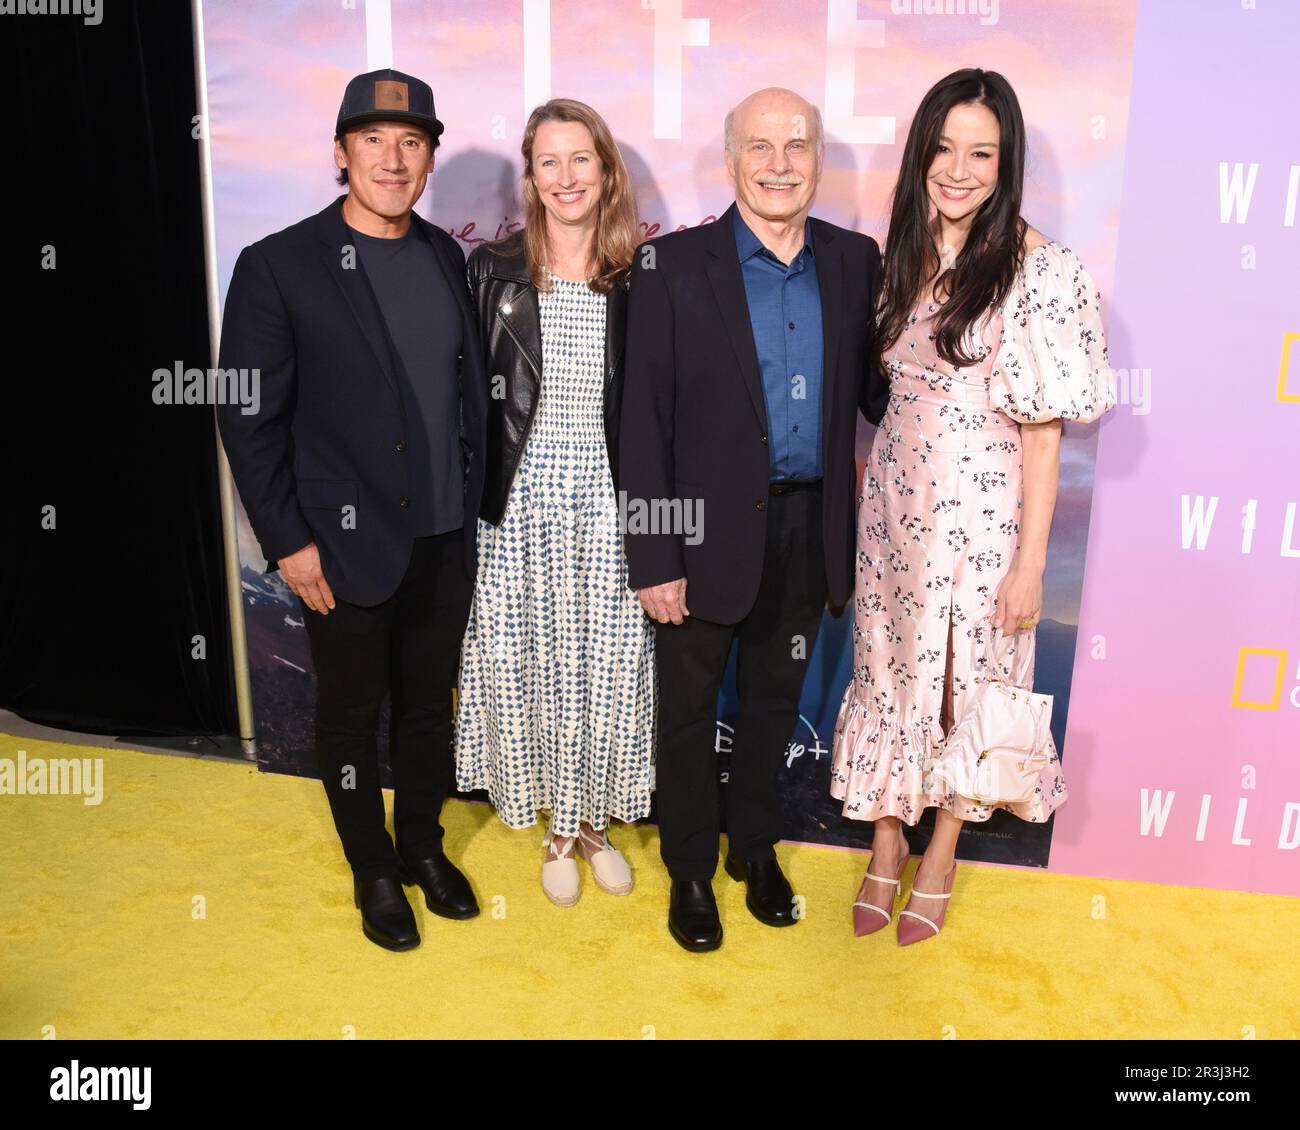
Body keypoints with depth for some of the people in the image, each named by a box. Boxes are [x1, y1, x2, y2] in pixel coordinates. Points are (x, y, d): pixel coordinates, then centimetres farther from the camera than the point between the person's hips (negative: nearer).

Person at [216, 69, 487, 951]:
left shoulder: (446, 257, 5)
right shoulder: (279, 266, -10)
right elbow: (248, 416, -9)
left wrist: (473, 498, 8)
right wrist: (288, 541, -11)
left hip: (445, 540, 4)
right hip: (346, 546, -4)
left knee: (429, 705, 17)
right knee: (352, 717, 13)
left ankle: (424, 846, 39)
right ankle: (374, 872, 34)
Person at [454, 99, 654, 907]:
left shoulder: (639, 278, 0)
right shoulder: (493, 269, 0)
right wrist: (473, 497, -3)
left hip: (608, 498, 0)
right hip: (522, 498, 0)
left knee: (610, 660, 8)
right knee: (531, 658, 9)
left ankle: (597, 820, 32)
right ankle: (557, 828, 31)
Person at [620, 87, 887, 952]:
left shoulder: (855, 262, 2)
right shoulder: (674, 266, -10)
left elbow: (876, 388, 10)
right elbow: (644, 421, -12)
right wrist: (653, 557, -14)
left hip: (808, 528, 4)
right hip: (707, 530, -3)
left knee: (775, 699, 20)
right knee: (689, 708, 13)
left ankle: (756, 847, 43)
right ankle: (691, 870, 36)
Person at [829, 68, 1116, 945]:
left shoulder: (1037, 271, -13)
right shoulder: (902, 255, 4)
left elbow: (1044, 432, -12)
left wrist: (1030, 563, -12)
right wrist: (870, 484, 9)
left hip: (980, 511, -4)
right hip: (895, 503, 5)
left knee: (964, 680, 11)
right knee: (891, 673, 13)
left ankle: (940, 856, 33)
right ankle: (887, 843, 33)